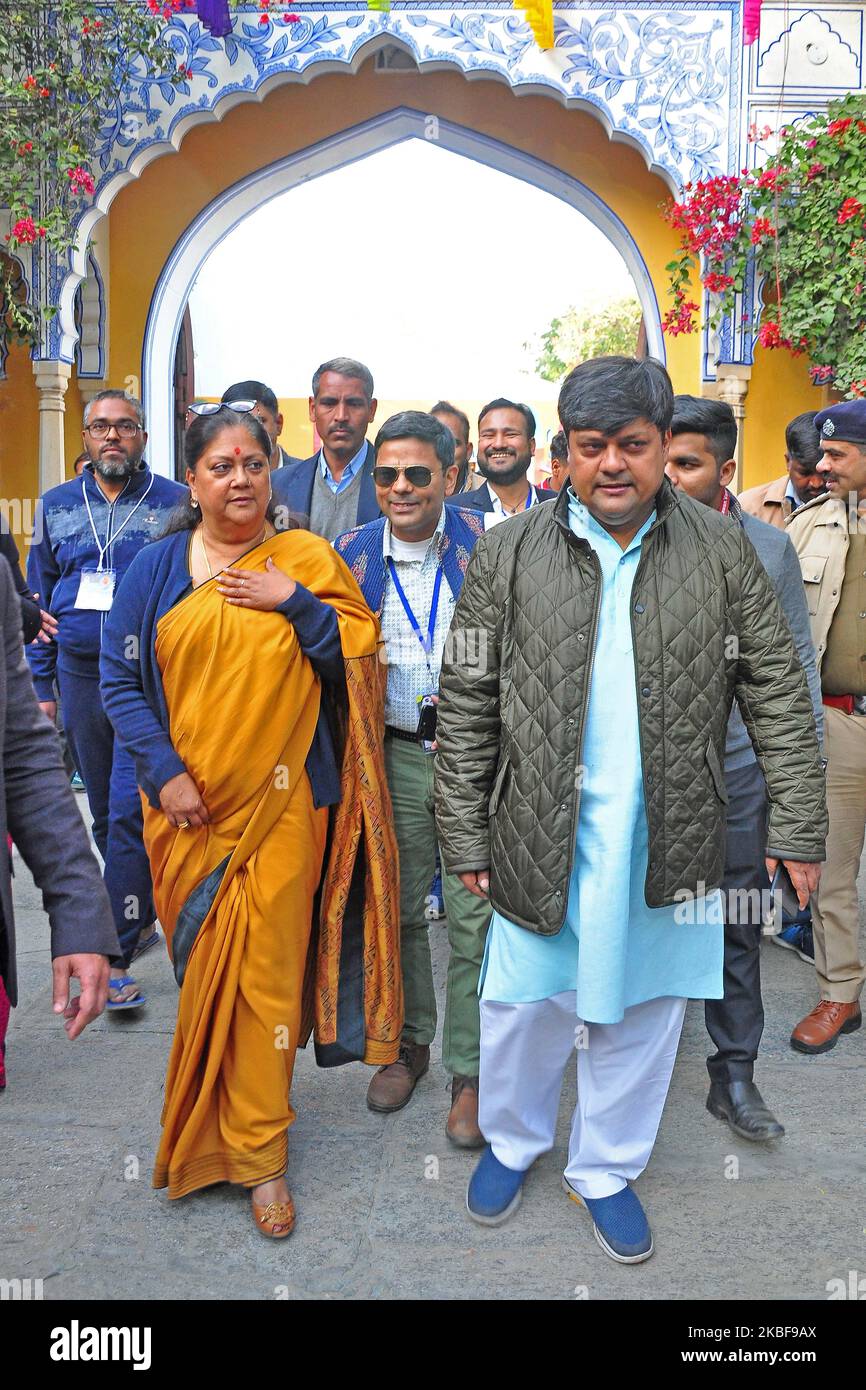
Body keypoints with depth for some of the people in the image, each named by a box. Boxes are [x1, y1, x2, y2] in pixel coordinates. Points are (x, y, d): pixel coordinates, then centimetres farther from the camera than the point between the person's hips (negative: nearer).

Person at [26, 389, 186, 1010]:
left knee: (129, 813, -11)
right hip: (80, 676, 5)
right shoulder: (57, 506, 11)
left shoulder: (176, 504, -1)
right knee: (107, 816, 14)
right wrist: (41, 684, 11)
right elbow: (38, 600, 15)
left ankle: (116, 958, -4)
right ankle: (140, 920, 32)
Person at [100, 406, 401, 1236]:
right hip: (188, 808, 1)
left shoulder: (306, 559, 3)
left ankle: (258, 1154, 18)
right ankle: (203, 1126, 37)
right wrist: (163, 772, -7)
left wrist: (295, 602, -14)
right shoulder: (156, 568, 4)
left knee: (267, 972, 2)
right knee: (200, 965, 12)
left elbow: (356, 660, -1)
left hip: (281, 803, -1)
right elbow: (118, 679, 3)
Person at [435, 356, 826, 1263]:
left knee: (640, 1012, 14)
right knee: (527, 1002, 13)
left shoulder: (722, 551, 1)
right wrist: (465, 839, -2)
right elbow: (465, 707, 0)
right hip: (542, 840, 0)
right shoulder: (507, 555, -2)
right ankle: (512, 1140, 42)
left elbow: (778, 693, 2)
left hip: (668, 843, 1)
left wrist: (797, 829, -2)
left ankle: (606, 1169, 38)